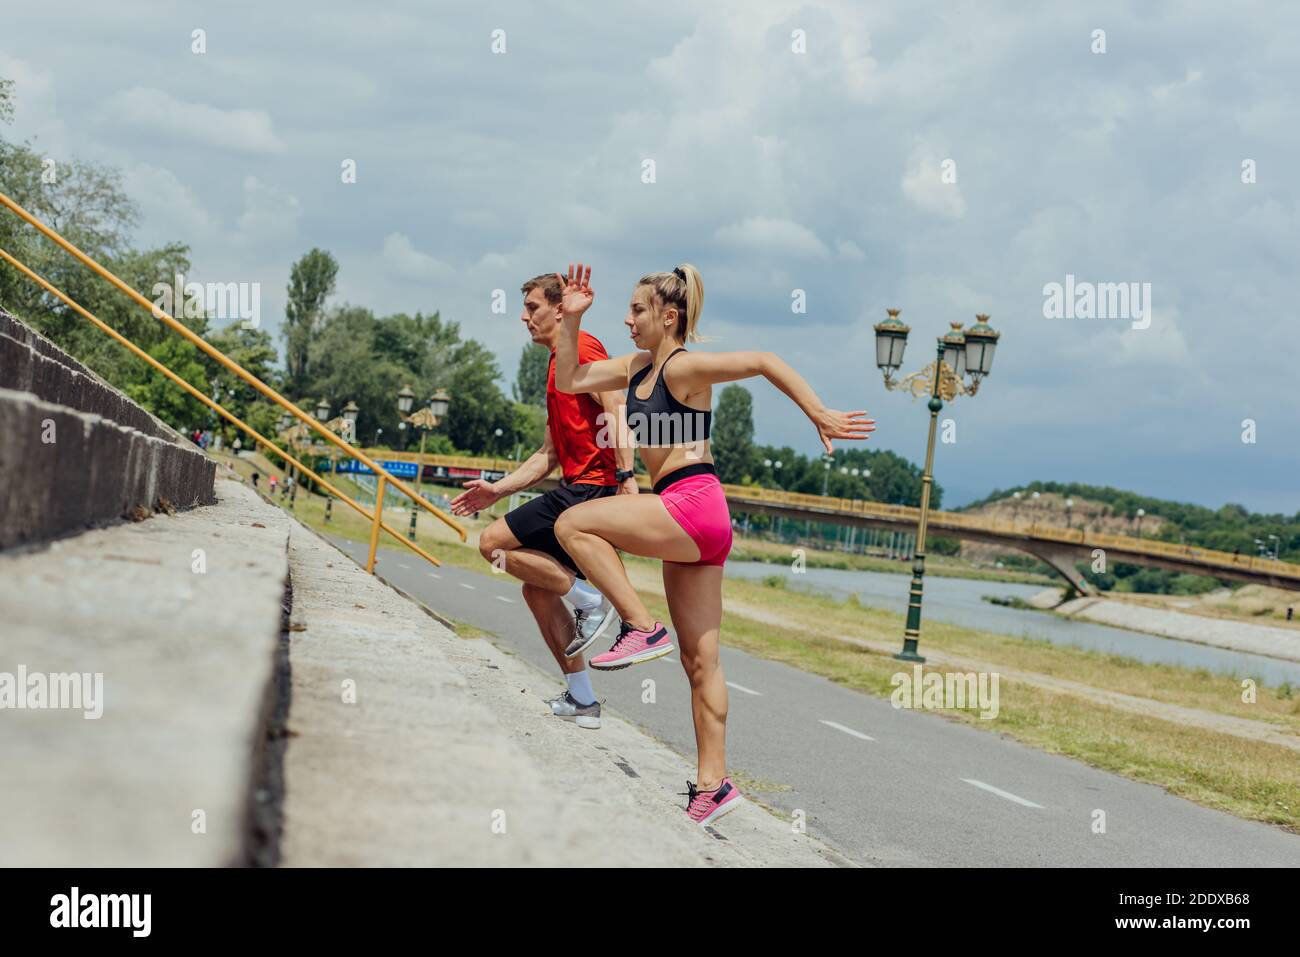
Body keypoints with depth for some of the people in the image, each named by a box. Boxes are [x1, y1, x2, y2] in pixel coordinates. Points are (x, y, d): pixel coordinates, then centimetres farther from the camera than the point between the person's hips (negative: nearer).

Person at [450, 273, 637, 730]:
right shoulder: (558, 367, 25)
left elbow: (616, 408, -19)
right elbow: (549, 454, 28)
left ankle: (590, 601, -9)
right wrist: (498, 489, 22)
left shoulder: (582, 346, -5)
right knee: (537, 590, 11)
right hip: (578, 489, 10)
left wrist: (625, 475, -29)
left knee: (494, 543, -12)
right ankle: (581, 700, 13)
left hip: (592, 487, -10)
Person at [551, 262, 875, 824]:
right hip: (685, 521, 9)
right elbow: (569, 380, 20)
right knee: (700, 660, 9)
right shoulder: (637, 368, 17)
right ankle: (714, 784, 12)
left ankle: (642, 629, -11)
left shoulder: (683, 367, -8)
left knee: (573, 524, -15)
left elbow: (764, 362, -16)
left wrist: (820, 416, -19)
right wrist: (572, 318, 13)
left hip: (692, 503, -9)